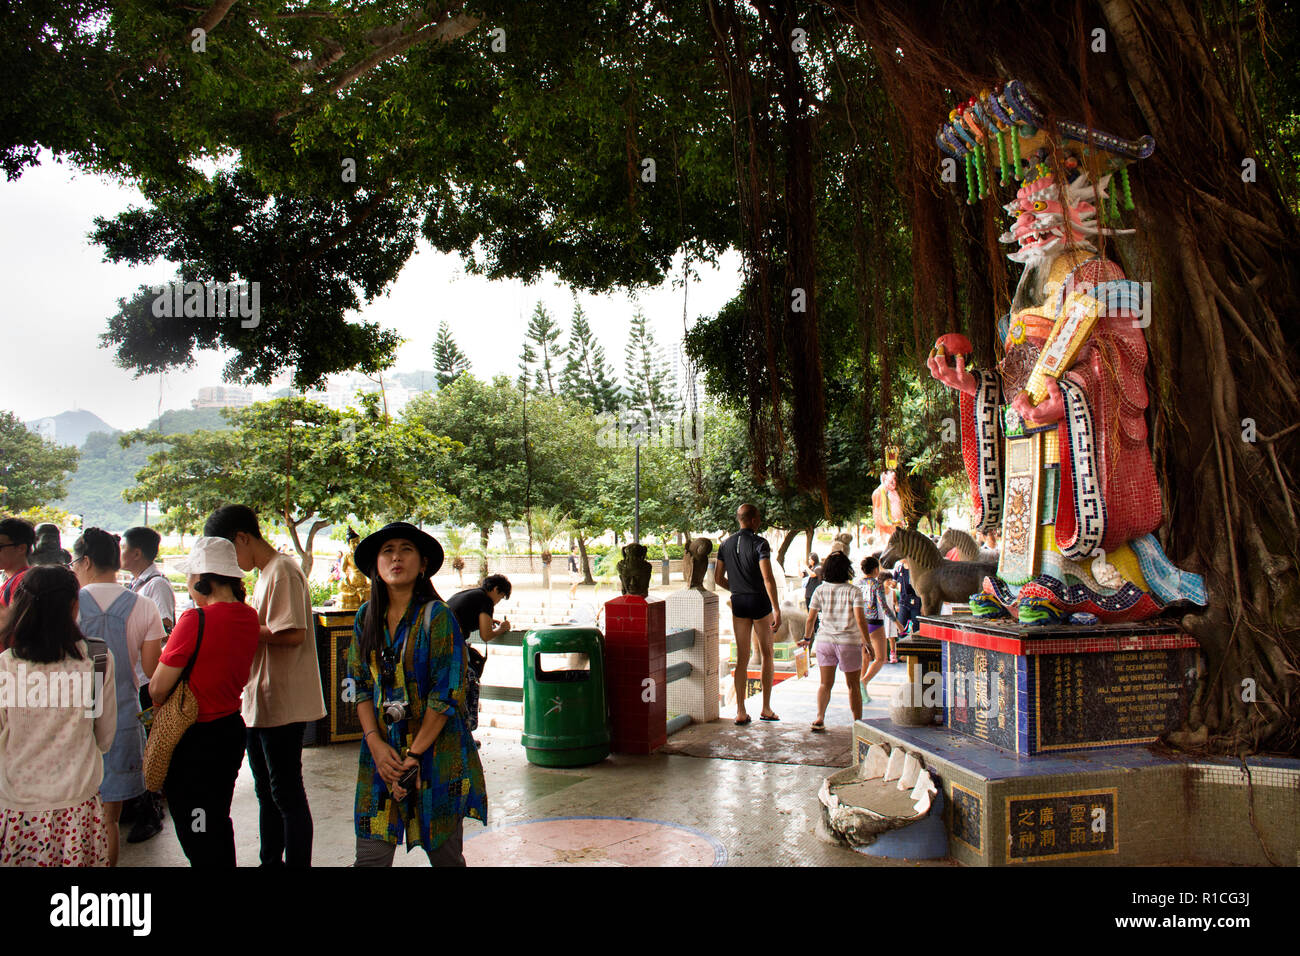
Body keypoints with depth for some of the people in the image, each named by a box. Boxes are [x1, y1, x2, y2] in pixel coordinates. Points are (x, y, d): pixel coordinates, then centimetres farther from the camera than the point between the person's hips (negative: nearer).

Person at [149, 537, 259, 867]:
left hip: (195, 740, -7)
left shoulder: (195, 620, -21)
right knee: (219, 824, 23)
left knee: (199, 840, 6)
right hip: (233, 729, 7)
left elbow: (157, 690, -16)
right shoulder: (249, 616, 0)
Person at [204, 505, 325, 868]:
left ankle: (297, 862, 8)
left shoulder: (282, 571, -16)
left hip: (281, 704, -10)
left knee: (287, 794, -1)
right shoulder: (265, 573, 16)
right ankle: (271, 861, 29)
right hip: (260, 702, 10)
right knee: (267, 791, 18)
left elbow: (293, 634, -24)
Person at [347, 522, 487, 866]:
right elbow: (360, 685, 7)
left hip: (436, 751, -3)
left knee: (444, 854, 7)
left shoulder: (437, 616, -8)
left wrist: (414, 755, -12)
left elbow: (447, 695, -11)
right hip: (382, 751, 3)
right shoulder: (367, 617, 7)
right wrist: (376, 743, -7)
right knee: (371, 855, 1)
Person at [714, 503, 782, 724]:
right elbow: (767, 577, -20)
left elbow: (718, 578, 9)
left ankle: (741, 712, 3)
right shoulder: (759, 543, -12)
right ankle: (766, 709, 13)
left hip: (738, 603, 4)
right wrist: (777, 609, -19)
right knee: (767, 655, 11)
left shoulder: (726, 545, 6)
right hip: (760, 602, -4)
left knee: (742, 658, 6)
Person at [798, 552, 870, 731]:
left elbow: (810, 618, 2)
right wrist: (867, 642, -8)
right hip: (849, 642, -2)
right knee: (853, 686, 11)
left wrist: (807, 639, 17)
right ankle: (858, 722, 17)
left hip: (825, 642, 2)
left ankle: (820, 718, -9)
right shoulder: (854, 592, -7)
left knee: (825, 684, 7)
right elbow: (860, 619, -16)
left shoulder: (820, 591, 0)